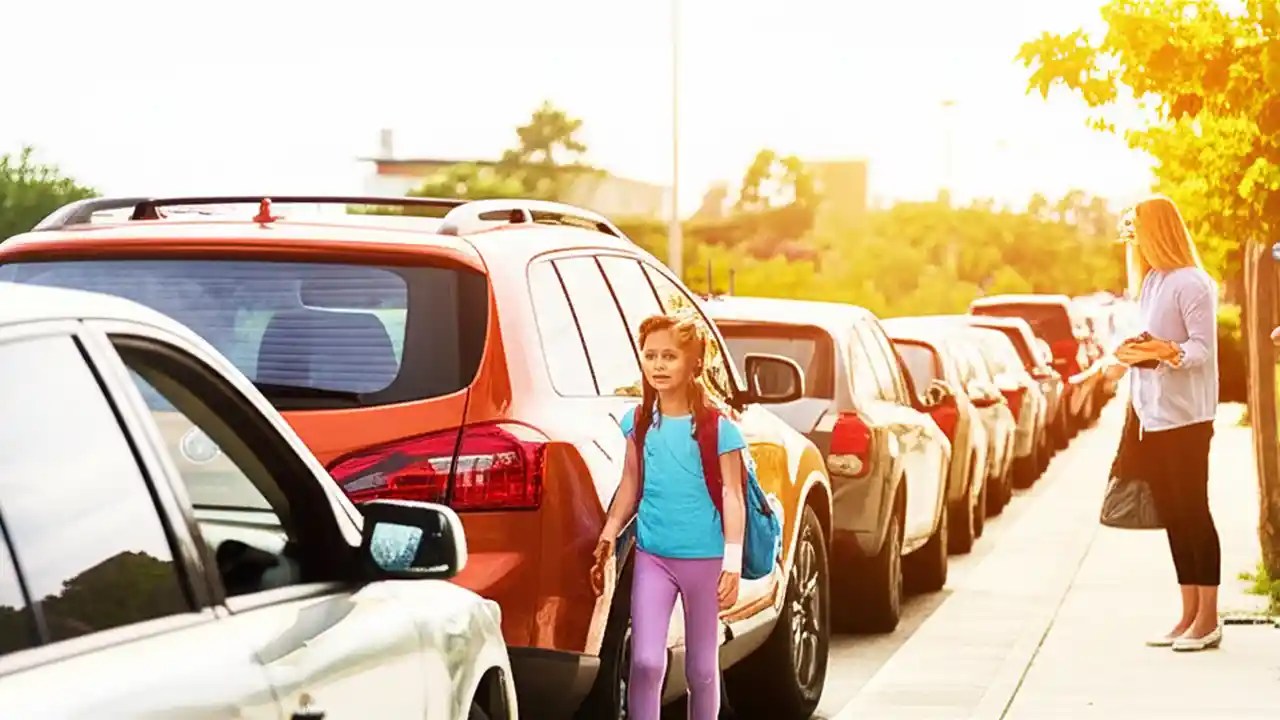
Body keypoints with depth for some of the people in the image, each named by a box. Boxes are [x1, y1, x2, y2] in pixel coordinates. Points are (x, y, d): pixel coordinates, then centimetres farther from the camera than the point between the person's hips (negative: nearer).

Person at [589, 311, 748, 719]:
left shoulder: (717, 426, -8)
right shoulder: (638, 422, 3)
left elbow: (732, 496, -8)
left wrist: (733, 562, -14)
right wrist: (607, 540, 11)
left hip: (704, 558, -2)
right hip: (651, 556, 3)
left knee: (701, 668, 9)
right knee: (646, 662, -8)